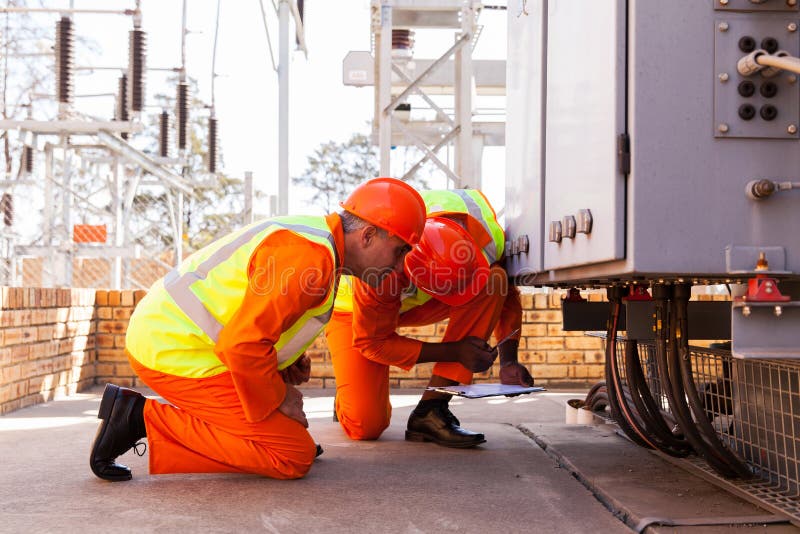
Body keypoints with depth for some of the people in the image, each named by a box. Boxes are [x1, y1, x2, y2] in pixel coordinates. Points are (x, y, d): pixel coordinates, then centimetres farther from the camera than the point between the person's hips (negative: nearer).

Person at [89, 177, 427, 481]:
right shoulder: (312, 255, -22)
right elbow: (243, 344, -26)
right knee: (295, 457, -9)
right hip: (179, 354, -11)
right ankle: (146, 419, -10)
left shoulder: (313, 236, 13)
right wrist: (279, 398, -10)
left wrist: (287, 361, 9)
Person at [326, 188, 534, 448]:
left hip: (416, 303, 4)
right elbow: (373, 342, -26)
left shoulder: (488, 233, -29)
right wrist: (456, 352, -34)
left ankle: (431, 410, -25)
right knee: (365, 426, -20)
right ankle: (349, 397, 21)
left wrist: (508, 361, -25)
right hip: (354, 308, -4)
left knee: (494, 280, -27)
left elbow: (506, 296, -10)